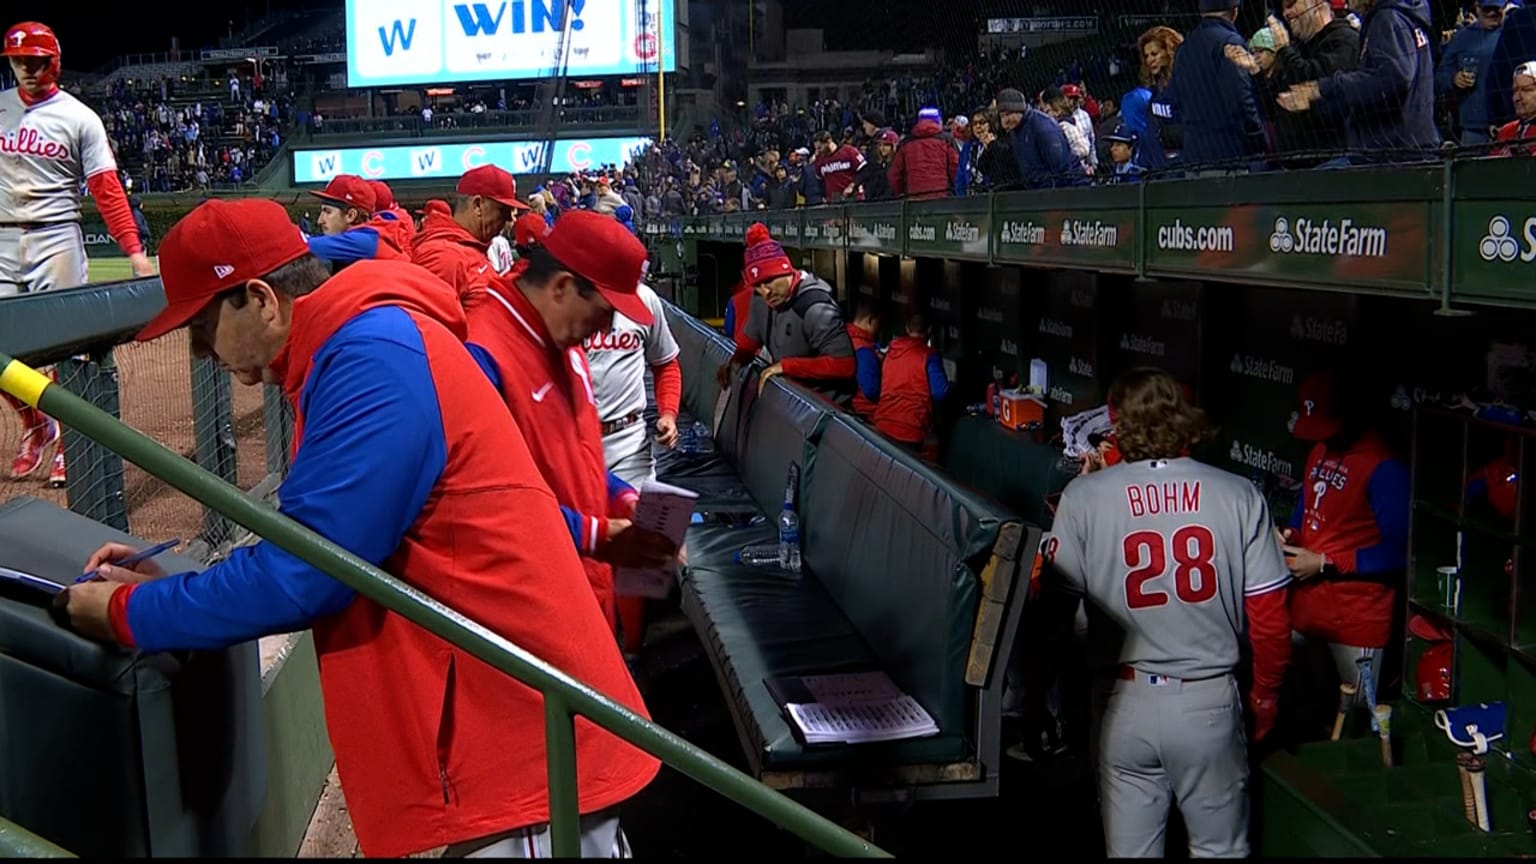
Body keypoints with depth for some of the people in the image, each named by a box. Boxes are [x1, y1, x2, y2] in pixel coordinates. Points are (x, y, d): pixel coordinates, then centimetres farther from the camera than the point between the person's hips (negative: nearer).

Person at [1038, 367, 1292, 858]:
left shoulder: (1084, 496, -9)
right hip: (1210, 701, 0)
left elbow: (1055, 603, -7)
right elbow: (1270, 615, -4)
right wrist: (1265, 695, 11)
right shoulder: (1239, 496, -6)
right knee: (1221, 847, 18)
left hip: (1125, 701, 0)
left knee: (1130, 847, 15)